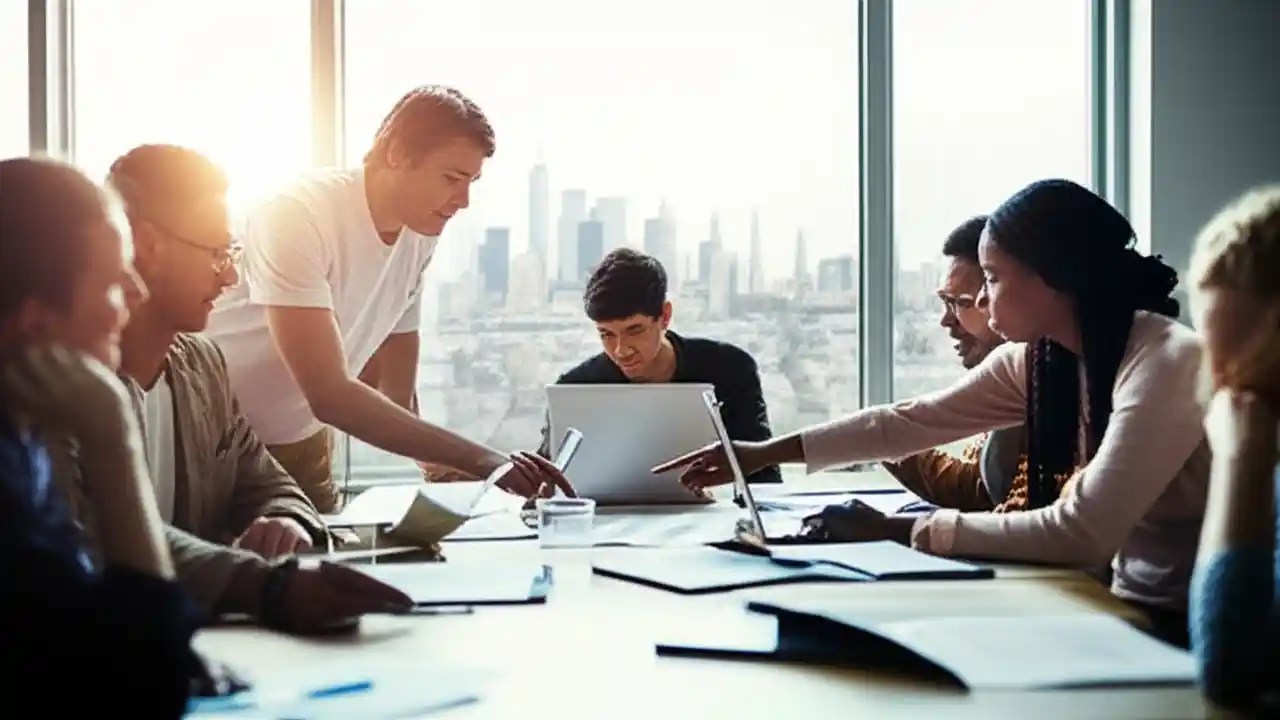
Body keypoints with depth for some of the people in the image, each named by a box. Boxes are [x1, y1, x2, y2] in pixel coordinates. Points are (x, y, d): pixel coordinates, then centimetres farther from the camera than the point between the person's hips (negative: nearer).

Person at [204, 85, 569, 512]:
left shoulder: (421, 233, -6)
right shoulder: (298, 220, -27)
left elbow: (396, 390, 4)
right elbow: (330, 394, -35)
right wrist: (480, 461, -38)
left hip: (303, 443, 6)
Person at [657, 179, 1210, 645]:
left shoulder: (1168, 365, -24)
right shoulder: (1037, 356, -2)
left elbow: (1081, 533, -30)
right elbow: (913, 420, 5)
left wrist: (898, 531, -26)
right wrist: (766, 453, 2)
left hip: (1187, 627, -6)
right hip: (1127, 603, 6)